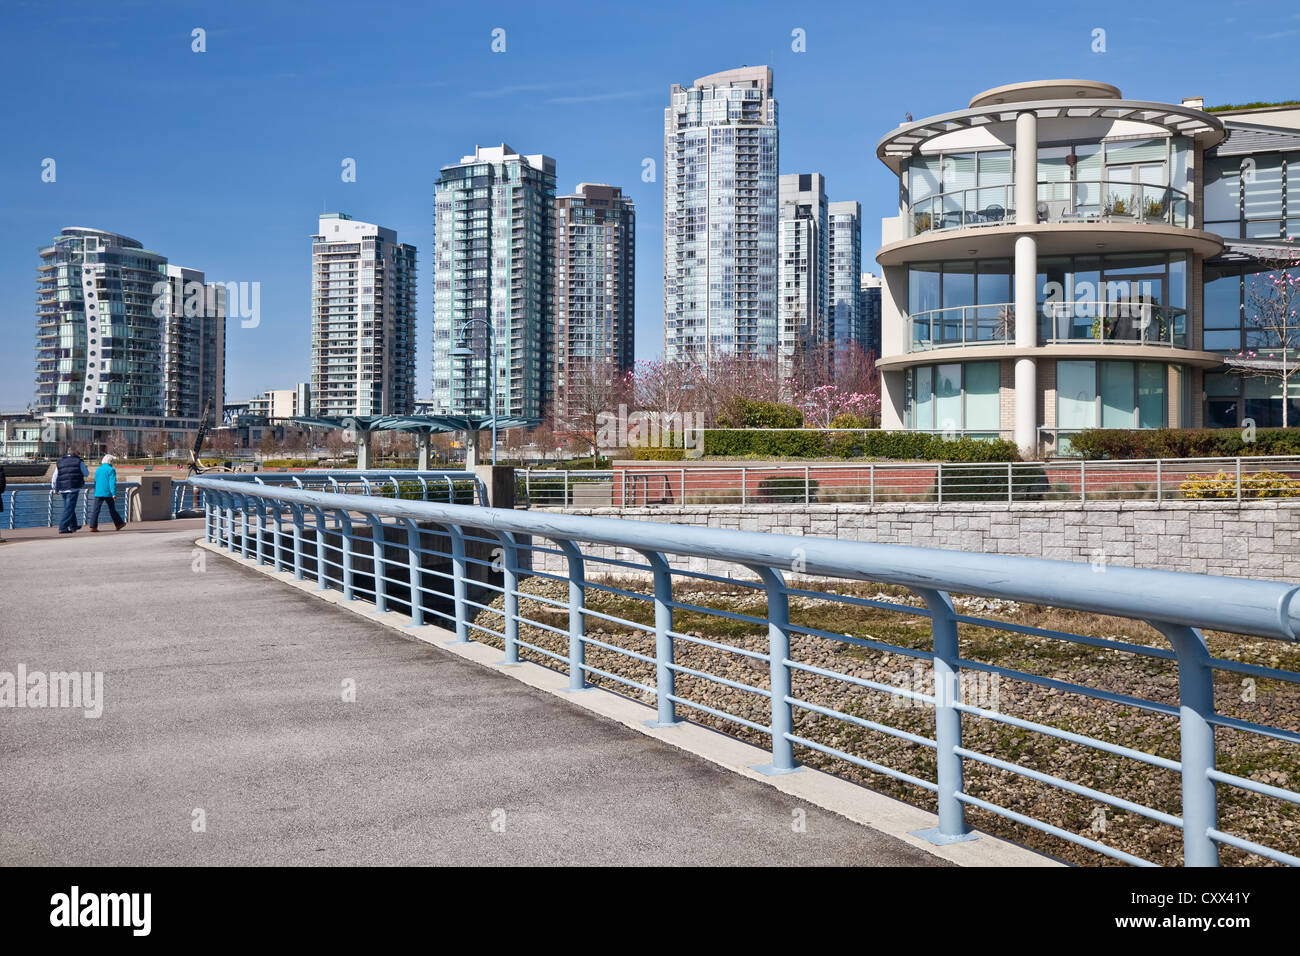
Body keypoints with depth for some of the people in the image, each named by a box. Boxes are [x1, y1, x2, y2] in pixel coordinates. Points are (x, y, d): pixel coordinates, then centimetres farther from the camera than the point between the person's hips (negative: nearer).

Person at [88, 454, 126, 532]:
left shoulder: (97, 470, 14)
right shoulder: (111, 470, -6)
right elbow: (112, 482, -15)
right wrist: (114, 493, -19)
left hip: (98, 493, 4)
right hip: (108, 493, -4)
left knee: (96, 509, -1)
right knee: (112, 509, 8)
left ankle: (93, 526, -10)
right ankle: (118, 524, 20)